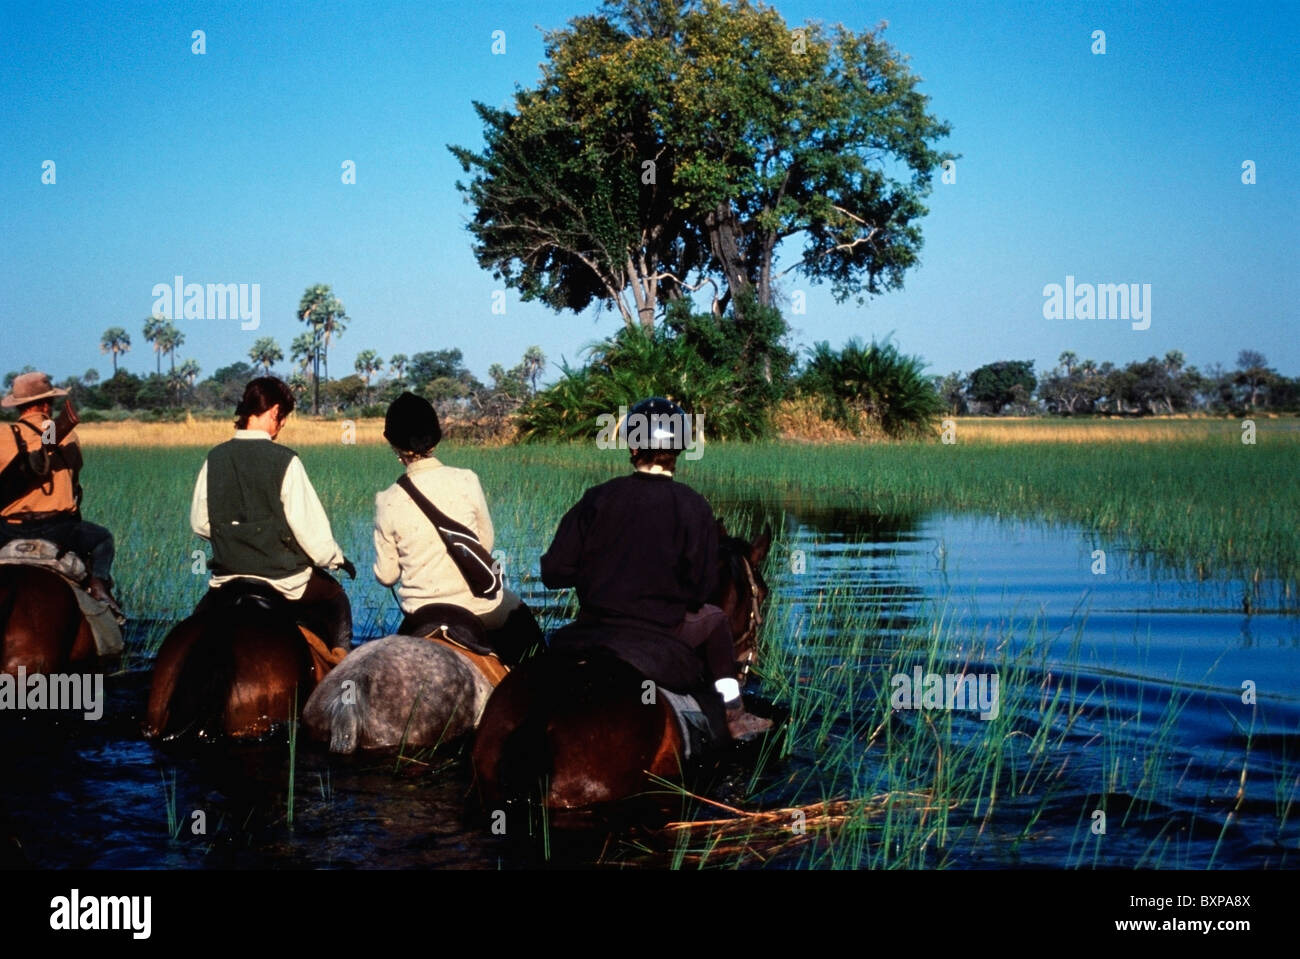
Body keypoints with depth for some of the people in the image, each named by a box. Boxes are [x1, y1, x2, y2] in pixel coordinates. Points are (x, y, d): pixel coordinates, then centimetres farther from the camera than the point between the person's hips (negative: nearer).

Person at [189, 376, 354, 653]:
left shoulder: (214, 459, -2)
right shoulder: (284, 460, -14)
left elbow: (199, 522, 6)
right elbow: (309, 526, -12)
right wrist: (336, 559, 5)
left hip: (227, 577, 3)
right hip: (283, 580, -3)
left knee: (203, 612, 35)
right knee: (336, 598, 24)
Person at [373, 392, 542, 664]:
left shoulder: (388, 501, -11)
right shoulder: (466, 481, -12)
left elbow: (386, 576, -3)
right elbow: (486, 545, 0)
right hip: (480, 608, -1)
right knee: (520, 616, 32)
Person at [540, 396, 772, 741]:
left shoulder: (597, 499, -3)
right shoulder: (695, 508, -7)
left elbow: (554, 572, -3)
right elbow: (702, 587, -6)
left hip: (589, 633, 2)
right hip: (660, 642, -1)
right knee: (713, 619, 28)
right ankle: (733, 715, 31)